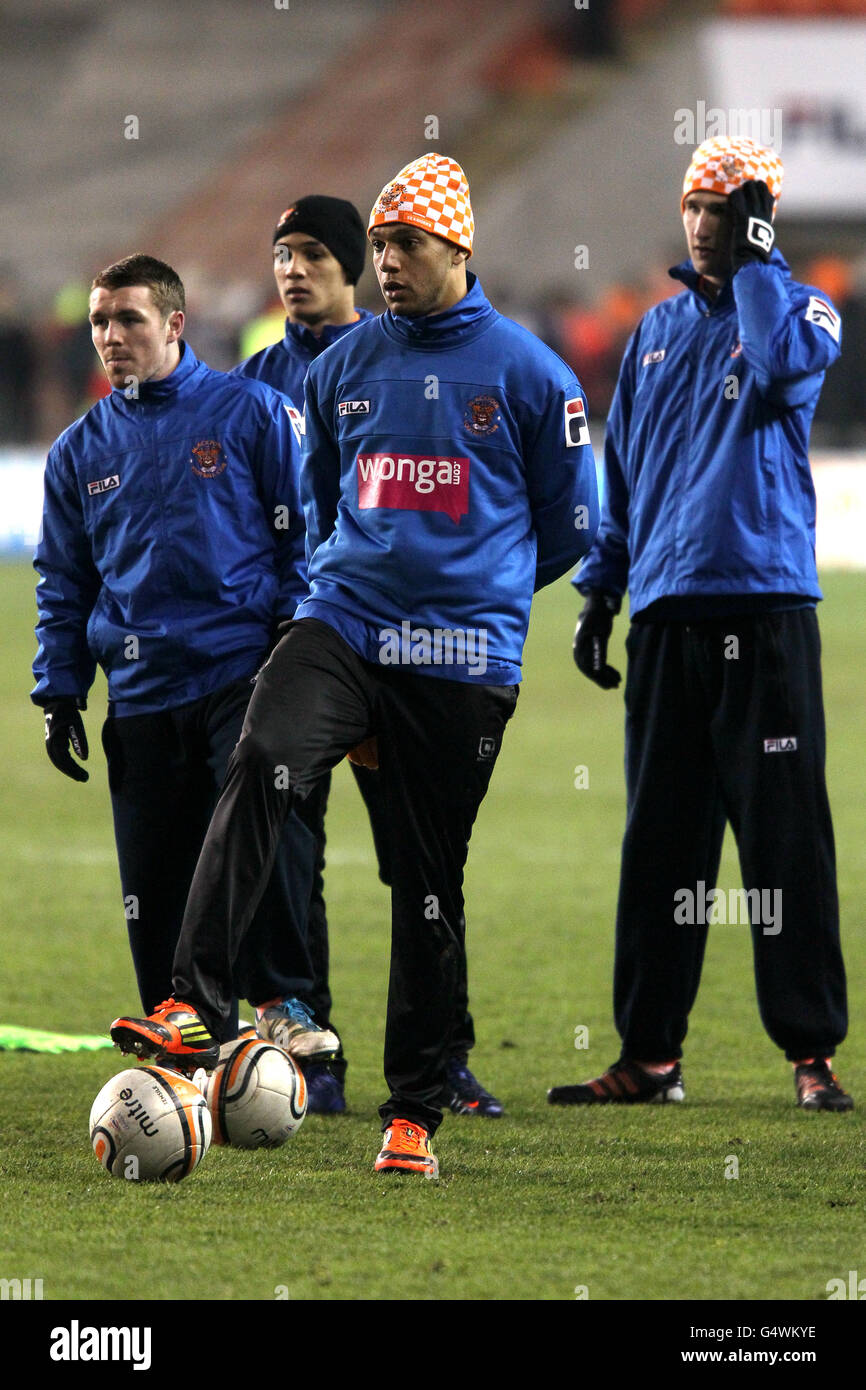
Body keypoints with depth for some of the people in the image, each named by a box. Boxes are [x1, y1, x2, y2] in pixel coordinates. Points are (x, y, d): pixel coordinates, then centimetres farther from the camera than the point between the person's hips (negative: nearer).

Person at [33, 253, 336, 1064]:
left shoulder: (249, 412, 3)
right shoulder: (80, 450, 13)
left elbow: (301, 534, 5)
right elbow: (62, 583, 19)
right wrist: (59, 694, 11)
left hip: (244, 674, -4)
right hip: (142, 694, 4)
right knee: (155, 886, 1)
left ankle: (283, 1001, -15)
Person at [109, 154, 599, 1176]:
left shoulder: (527, 372, 0)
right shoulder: (345, 365, 10)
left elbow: (570, 525, 10)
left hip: (464, 659, -2)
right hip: (342, 625, 2)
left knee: (430, 888, 1)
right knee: (260, 763, -27)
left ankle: (413, 1112, 11)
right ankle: (194, 1007, -34)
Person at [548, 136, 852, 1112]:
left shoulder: (799, 308, 4)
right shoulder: (658, 330, 19)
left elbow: (784, 364, -21)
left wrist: (754, 251, -11)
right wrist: (598, 592, 15)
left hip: (766, 606, -5)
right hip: (665, 611, 5)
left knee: (784, 839, -6)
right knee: (659, 842, 5)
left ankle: (812, 1051, -3)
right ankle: (649, 1057, 9)